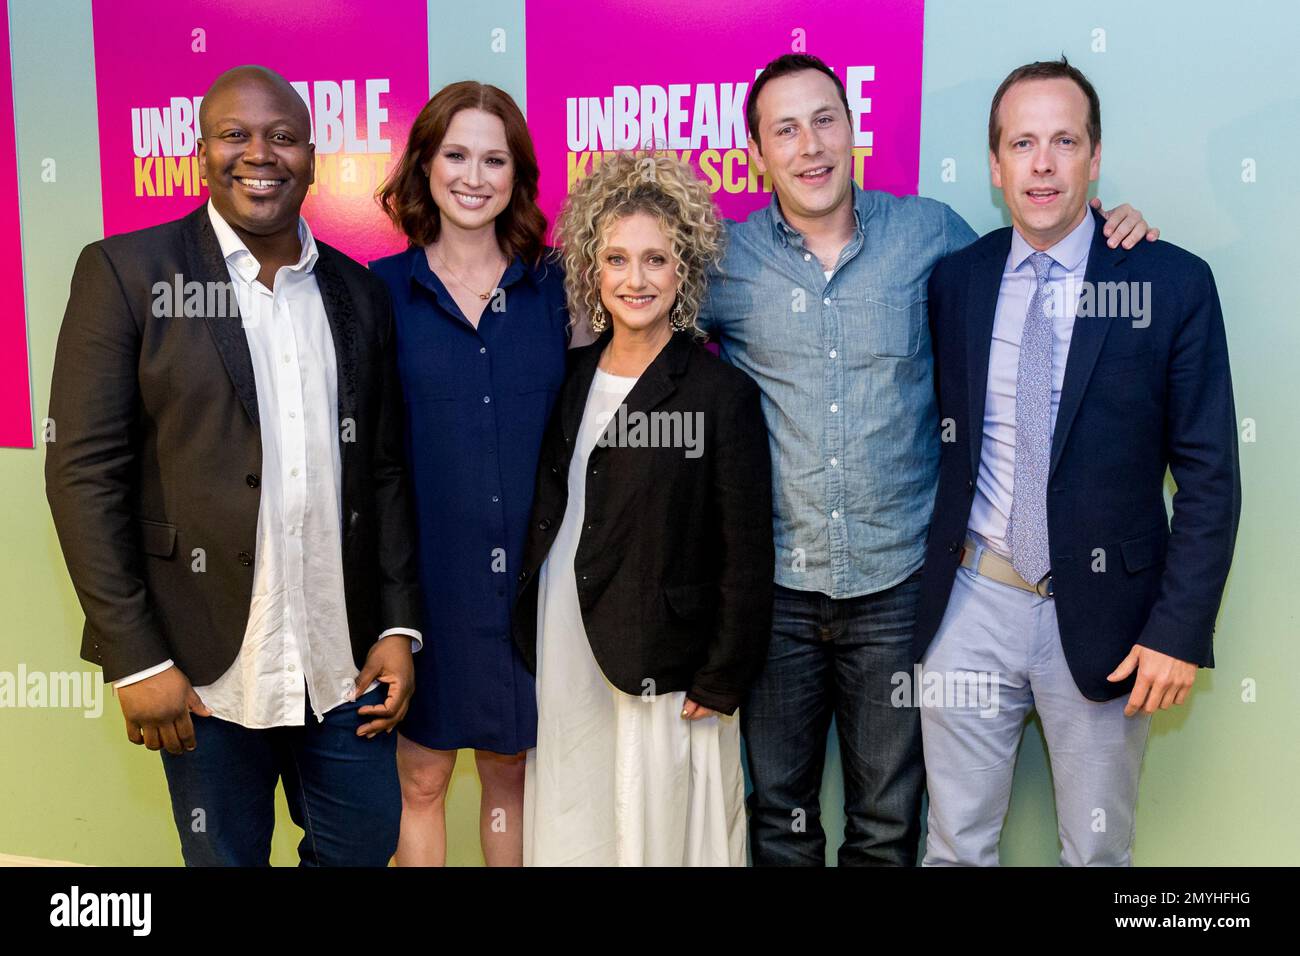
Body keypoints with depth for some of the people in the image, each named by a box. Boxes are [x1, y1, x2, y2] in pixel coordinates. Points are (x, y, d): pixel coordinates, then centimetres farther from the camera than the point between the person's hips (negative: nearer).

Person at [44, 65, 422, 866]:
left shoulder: (359, 291, 6)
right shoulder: (125, 273, -6)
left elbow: (386, 469, 8)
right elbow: (85, 472, -8)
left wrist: (399, 625, 3)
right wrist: (136, 659, -12)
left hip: (347, 661, 4)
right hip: (208, 668, -3)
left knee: (364, 845, 16)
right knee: (226, 855, 14)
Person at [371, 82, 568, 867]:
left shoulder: (552, 287, 3)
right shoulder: (381, 291, -2)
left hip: (526, 574, 1)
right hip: (423, 573, -1)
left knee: (511, 772, 15)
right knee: (421, 778, 12)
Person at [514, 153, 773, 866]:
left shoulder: (721, 393, -10)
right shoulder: (571, 378, 6)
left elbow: (747, 557, -10)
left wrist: (721, 684, -10)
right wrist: (527, 644, 10)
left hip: (664, 675, -5)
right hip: (558, 661, 5)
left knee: (659, 833, 8)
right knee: (570, 833, 14)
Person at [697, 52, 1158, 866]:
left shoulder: (928, 232, 0)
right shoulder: (723, 259, -2)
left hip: (896, 584, 1)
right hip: (774, 585, 0)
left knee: (890, 819, 15)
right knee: (779, 810, 16)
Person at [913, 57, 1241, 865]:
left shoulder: (1173, 283, -7)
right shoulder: (953, 280, 2)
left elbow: (1210, 475, -6)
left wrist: (1180, 629, -10)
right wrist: (927, 583, 6)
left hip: (1103, 616, -2)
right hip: (972, 602, 2)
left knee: (1098, 850, 15)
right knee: (956, 845, 13)